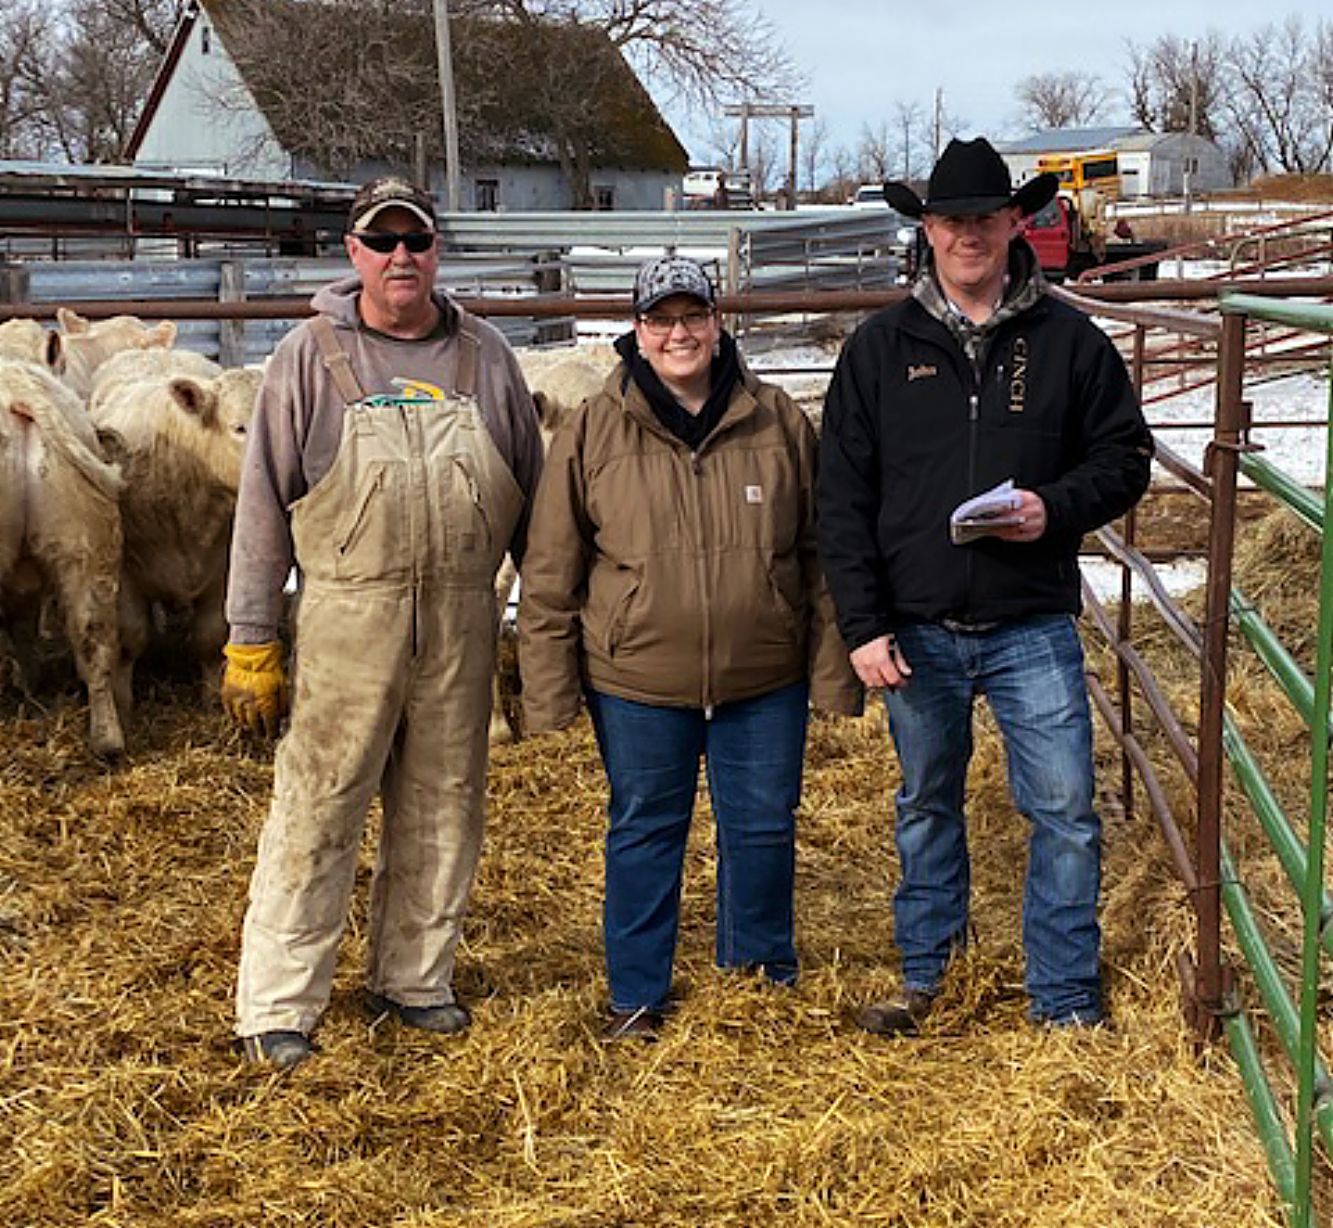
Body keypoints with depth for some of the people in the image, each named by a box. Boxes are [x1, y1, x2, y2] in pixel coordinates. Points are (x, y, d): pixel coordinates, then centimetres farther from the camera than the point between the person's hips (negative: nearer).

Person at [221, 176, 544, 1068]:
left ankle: (414, 978, 27)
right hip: (348, 617, -3)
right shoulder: (311, 357, -1)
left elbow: (533, 492, 12)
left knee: (443, 808, 12)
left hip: (462, 618, 3)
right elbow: (265, 505, -1)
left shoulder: (484, 355, 7)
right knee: (318, 810, -1)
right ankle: (277, 1006, 9)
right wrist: (253, 642, -3)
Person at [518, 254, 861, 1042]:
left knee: (765, 827, 12)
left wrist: (834, 671, 3)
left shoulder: (779, 422, 1)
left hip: (764, 681, 1)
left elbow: (820, 554, 6)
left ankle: (764, 975, 33)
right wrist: (551, 690, -3)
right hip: (637, 681, -1)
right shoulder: (593, 431, -3)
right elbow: (552, 575, -1)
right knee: (644, 833, 10)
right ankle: (637, 998, 26)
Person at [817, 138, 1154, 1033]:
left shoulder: (1068, 340, -1)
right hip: (917, 630, 1)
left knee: (1064, 811, 0)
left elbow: (1124, 455, 5)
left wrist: (1056, 508, -16)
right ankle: (925, 973, 33)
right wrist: (863, 625, -6)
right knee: (926, 806, 16)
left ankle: (1066, 1001, 16)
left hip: (1032, 629, -1)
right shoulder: (881, 347, 1)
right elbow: (843, 497, 0)